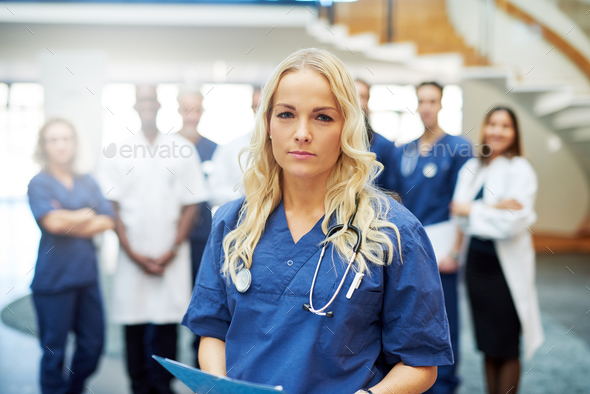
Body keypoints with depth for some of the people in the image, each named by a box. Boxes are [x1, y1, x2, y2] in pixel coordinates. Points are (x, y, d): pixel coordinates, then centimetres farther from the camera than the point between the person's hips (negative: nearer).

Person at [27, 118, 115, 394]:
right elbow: (52, 221, -16)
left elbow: (108, 221, 2)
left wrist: (71, 222, -11)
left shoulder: (88, 183, 12)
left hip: (87, 275, 5)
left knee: (93, 344, 9)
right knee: (54, 350, 3)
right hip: (54, 277, -5)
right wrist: (87, 215, -1)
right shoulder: (39, 183, -2)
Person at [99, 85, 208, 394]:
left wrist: (172, 251, -5)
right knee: (134, 327, 4)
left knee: (166, 323, -1)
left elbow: (191, 204, 4)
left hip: (171, 256, -1)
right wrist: (132, 253, -4)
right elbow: (113, 207, 5)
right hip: (132, 256, 1)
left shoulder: (183, 150, 4)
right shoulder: (120, 152, 7)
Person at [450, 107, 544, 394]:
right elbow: (459, 213, -3)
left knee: (506, 348, 4)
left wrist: (471, 211, -9)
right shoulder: (471, 168, 8)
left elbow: (514, 221, -18)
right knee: (488, 347, 14)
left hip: (506, 267, -5)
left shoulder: (520, 170, -8)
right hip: (476, 261, 5)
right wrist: (493, 208, -18)